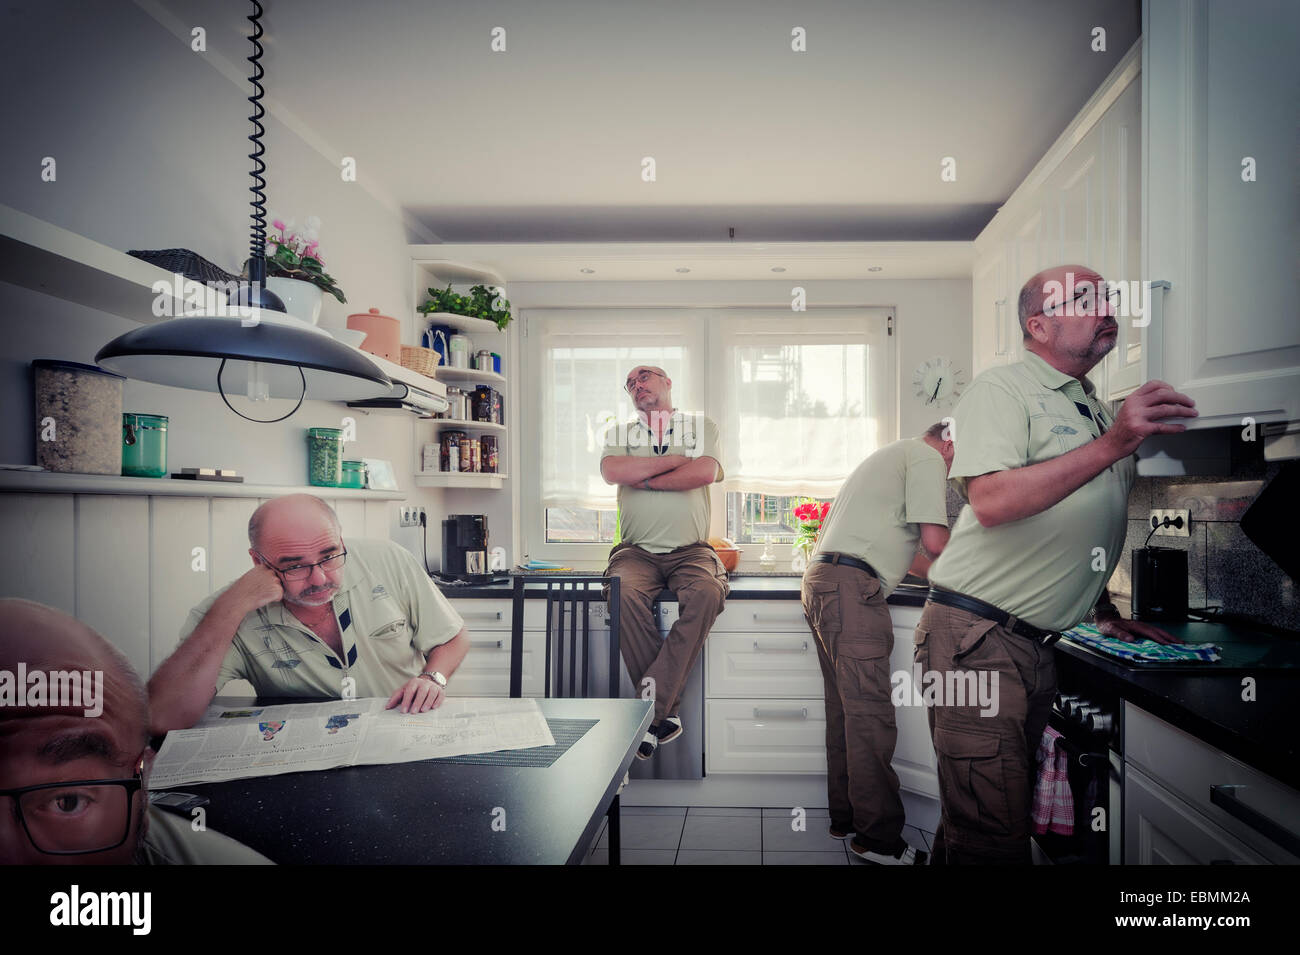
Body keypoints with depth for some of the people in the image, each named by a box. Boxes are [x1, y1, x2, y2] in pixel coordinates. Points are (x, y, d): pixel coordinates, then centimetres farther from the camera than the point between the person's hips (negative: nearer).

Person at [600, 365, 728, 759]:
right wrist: (677, 460, -3)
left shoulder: (703, 427, 14)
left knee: (707, 592, -33)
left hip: (691, 550, 0)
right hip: (636, 550, 1)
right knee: (624, 591, -33)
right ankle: (666, 712, -24)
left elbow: (704, 473, -7)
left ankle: (648, 711, -28)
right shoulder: (620, 434, 18)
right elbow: (611, 472, -6)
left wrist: (642, 477, -2)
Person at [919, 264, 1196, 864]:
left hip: (1038, 645, 9)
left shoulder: (1093, 410, 20)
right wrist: (1113, 444, -22)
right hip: (976, 635, -9)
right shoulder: (1003, 389, -7)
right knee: (992, 835, -6)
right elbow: (991, 501, -24)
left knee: (1005, 811, 15)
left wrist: (1106, 615, 22)